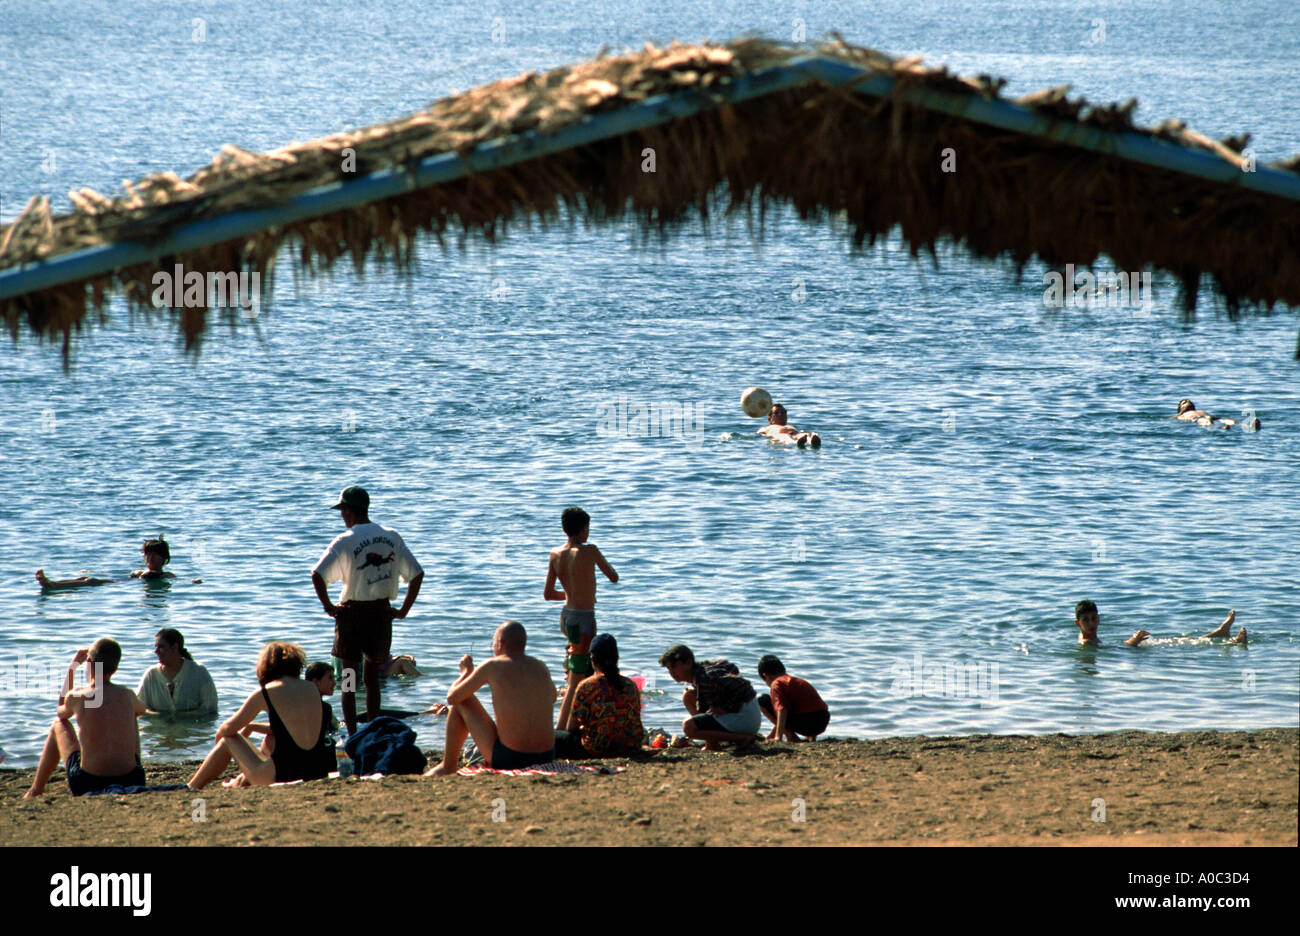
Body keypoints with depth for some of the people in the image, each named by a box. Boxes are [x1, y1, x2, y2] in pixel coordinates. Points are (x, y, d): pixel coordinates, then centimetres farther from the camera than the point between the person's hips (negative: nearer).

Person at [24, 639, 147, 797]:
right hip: (130, 783, 2)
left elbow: (62, 712, 21)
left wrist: (72, 667, 26)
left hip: (87, 784, -2)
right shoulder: (127, 695, 1)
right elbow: (141, 710, 29)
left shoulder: (76, 697, -7)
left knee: (58, 725, 25)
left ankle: (35, 790, 34)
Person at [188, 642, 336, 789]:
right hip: (319, 771, 5)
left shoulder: (265, 694, -2)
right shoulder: (312, 689, 11)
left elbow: (229, 729, 6)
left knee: (228, 740, 19)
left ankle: (192, 788, 27)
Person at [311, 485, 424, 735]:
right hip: (381, 612, 4)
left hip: (353, 612, -4)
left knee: (349, 676, 6)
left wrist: (328, 607, -10)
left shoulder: (345, 541, -11)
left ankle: (352, 736, 0)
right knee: (372, 676, 16)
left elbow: (318, 575, -22)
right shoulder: (392, 537, 3)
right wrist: (404, 610, 8)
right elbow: (416, 574, 4)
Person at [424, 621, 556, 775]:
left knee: (462, 703, 11)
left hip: (509, 758, -5)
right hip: (546, 758, 5)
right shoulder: (541, 667, 8)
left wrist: (466, 672, 21)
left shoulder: (492, 666, -7)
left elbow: (452, 698, 1)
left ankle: (448, 767, 23)